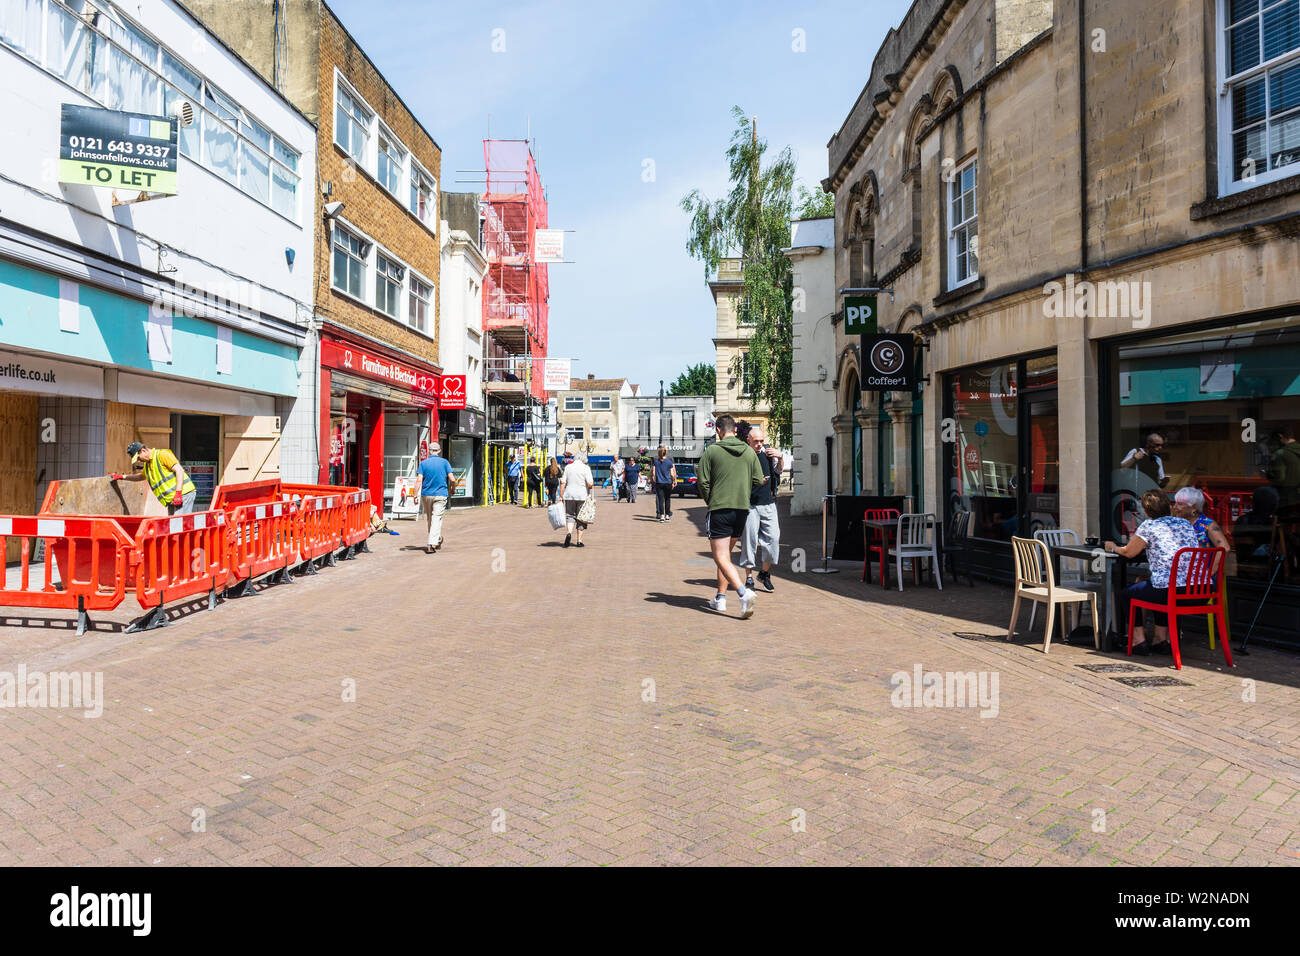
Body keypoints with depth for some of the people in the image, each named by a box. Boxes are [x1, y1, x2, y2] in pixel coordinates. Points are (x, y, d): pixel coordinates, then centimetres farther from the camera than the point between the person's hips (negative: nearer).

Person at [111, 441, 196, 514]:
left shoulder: (162, 454, -6)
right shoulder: (147, 464, 23)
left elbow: (179, 470, -16)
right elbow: (141, 476, 46)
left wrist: (178, 493, -22)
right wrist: (122, 477, 37)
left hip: (184, 494, -9)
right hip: (171, 500, 9)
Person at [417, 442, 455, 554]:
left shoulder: (423, 463, 2)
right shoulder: (444, 462, 0)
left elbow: (419, 480, -7)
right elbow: (452, 480, -5)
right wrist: (452, 490, 13)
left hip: (426, 495, 2)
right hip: (441, 494, -2)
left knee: (429, 519, 17)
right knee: (437, 519, -4)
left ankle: (437, 540, 30)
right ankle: (431, 544, -15)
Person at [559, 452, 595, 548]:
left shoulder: (567, 467, 4)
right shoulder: (585, 468, -4)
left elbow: (563, 482, 2)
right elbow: (590, 483, -13)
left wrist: (561, 496, 6)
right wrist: (590, 486, 10)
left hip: (569, 495, 2)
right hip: (582, 496, -2)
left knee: (570, 515, 12)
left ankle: (569, 532, -15)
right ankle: (579, 541, 10)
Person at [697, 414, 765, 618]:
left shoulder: (712, 451, -5)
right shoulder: (749, 452, 7)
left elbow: (703, 481, -7)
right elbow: (758, 481, 6)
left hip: (719, 509, -5)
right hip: (742, 509, 5)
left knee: (721, 558, -6)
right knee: (726, 554, 19)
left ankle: (744, 592, -25)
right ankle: (720, 597, 22)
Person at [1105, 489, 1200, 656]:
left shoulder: (1149, 526, -2)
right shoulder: (1186, 523, 16)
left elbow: (1128, 552, 3)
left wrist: (1114, 547, 24)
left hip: (1171, 592, -7)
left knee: (1125, 593, 16)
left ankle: (1139, 640, 14)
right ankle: (1161, 639, 32)